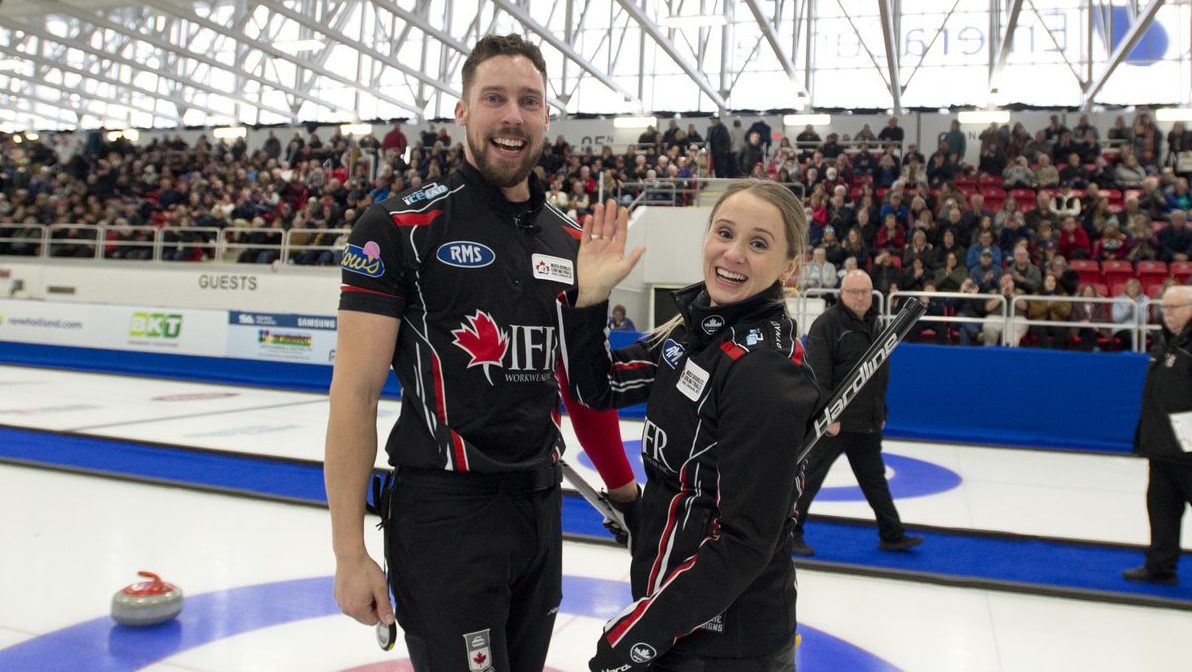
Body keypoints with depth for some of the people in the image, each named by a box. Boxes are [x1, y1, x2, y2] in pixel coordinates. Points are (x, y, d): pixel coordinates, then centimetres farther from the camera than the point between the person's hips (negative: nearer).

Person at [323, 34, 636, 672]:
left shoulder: (570, 241, 9)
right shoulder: (401, 226, -8)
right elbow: (355, 392, -11)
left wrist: (624, 487, 16)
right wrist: (350, 553, -13)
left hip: (541, 507, 6)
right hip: (443, 513, -6)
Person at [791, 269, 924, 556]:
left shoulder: (873, 323, 13)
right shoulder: (827, 324, -12)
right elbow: (818, 374, -19)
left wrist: (881, 413, 19)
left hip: (867, 423, 8)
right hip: (834, 420, -8)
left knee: (874, 478, 16)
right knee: (811, 476, 0)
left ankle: (892, 535, 26)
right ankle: (791, 532, 11)